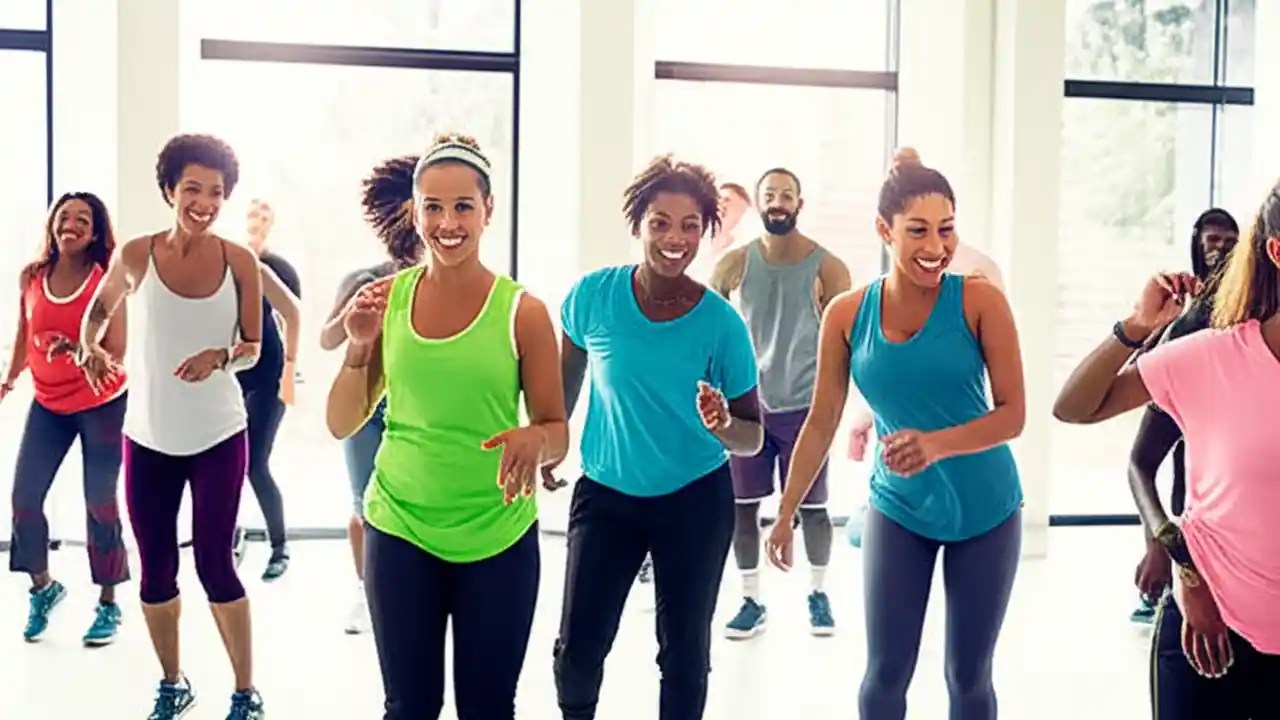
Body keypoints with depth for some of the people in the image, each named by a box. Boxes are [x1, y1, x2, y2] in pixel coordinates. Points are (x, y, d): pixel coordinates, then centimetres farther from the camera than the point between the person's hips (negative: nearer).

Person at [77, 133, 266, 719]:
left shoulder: (240, 261, -7)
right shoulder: (136, 255, -5)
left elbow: (253, 347, -1)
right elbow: (99, 307, 14)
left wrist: (219, 356, -23)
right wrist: (89, 347, -7)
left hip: (219, 437, -2)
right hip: (147, 437, 2)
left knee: (214, 564, -2)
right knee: (156, 568, 11)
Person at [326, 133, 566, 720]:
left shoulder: (522, 311, -8)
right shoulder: (385, 298, -2)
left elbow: (557, 434, -3)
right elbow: (342, 425, 3)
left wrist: (536, 440, -26)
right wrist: (359, 346, -12)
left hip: (497, 536, -1)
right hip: (400, 528, 2)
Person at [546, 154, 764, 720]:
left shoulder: (721, 322, -16)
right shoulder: (594, 296, -12)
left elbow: (753, 438, -11)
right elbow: (567, 377, 7)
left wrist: (723, 427, -32)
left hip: (696, 501, -1)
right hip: (605, 492, 1)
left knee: (684, 652, 10)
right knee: (578, 648, 2)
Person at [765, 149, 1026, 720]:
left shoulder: (980, 301, -13)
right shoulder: (847, 314, -7)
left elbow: (1013, 413, -14)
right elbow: (821, 422, 2)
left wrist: (938, 444, -31)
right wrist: (786, 514, 4)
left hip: (985, 511, -1)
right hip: (898, 509, 1)